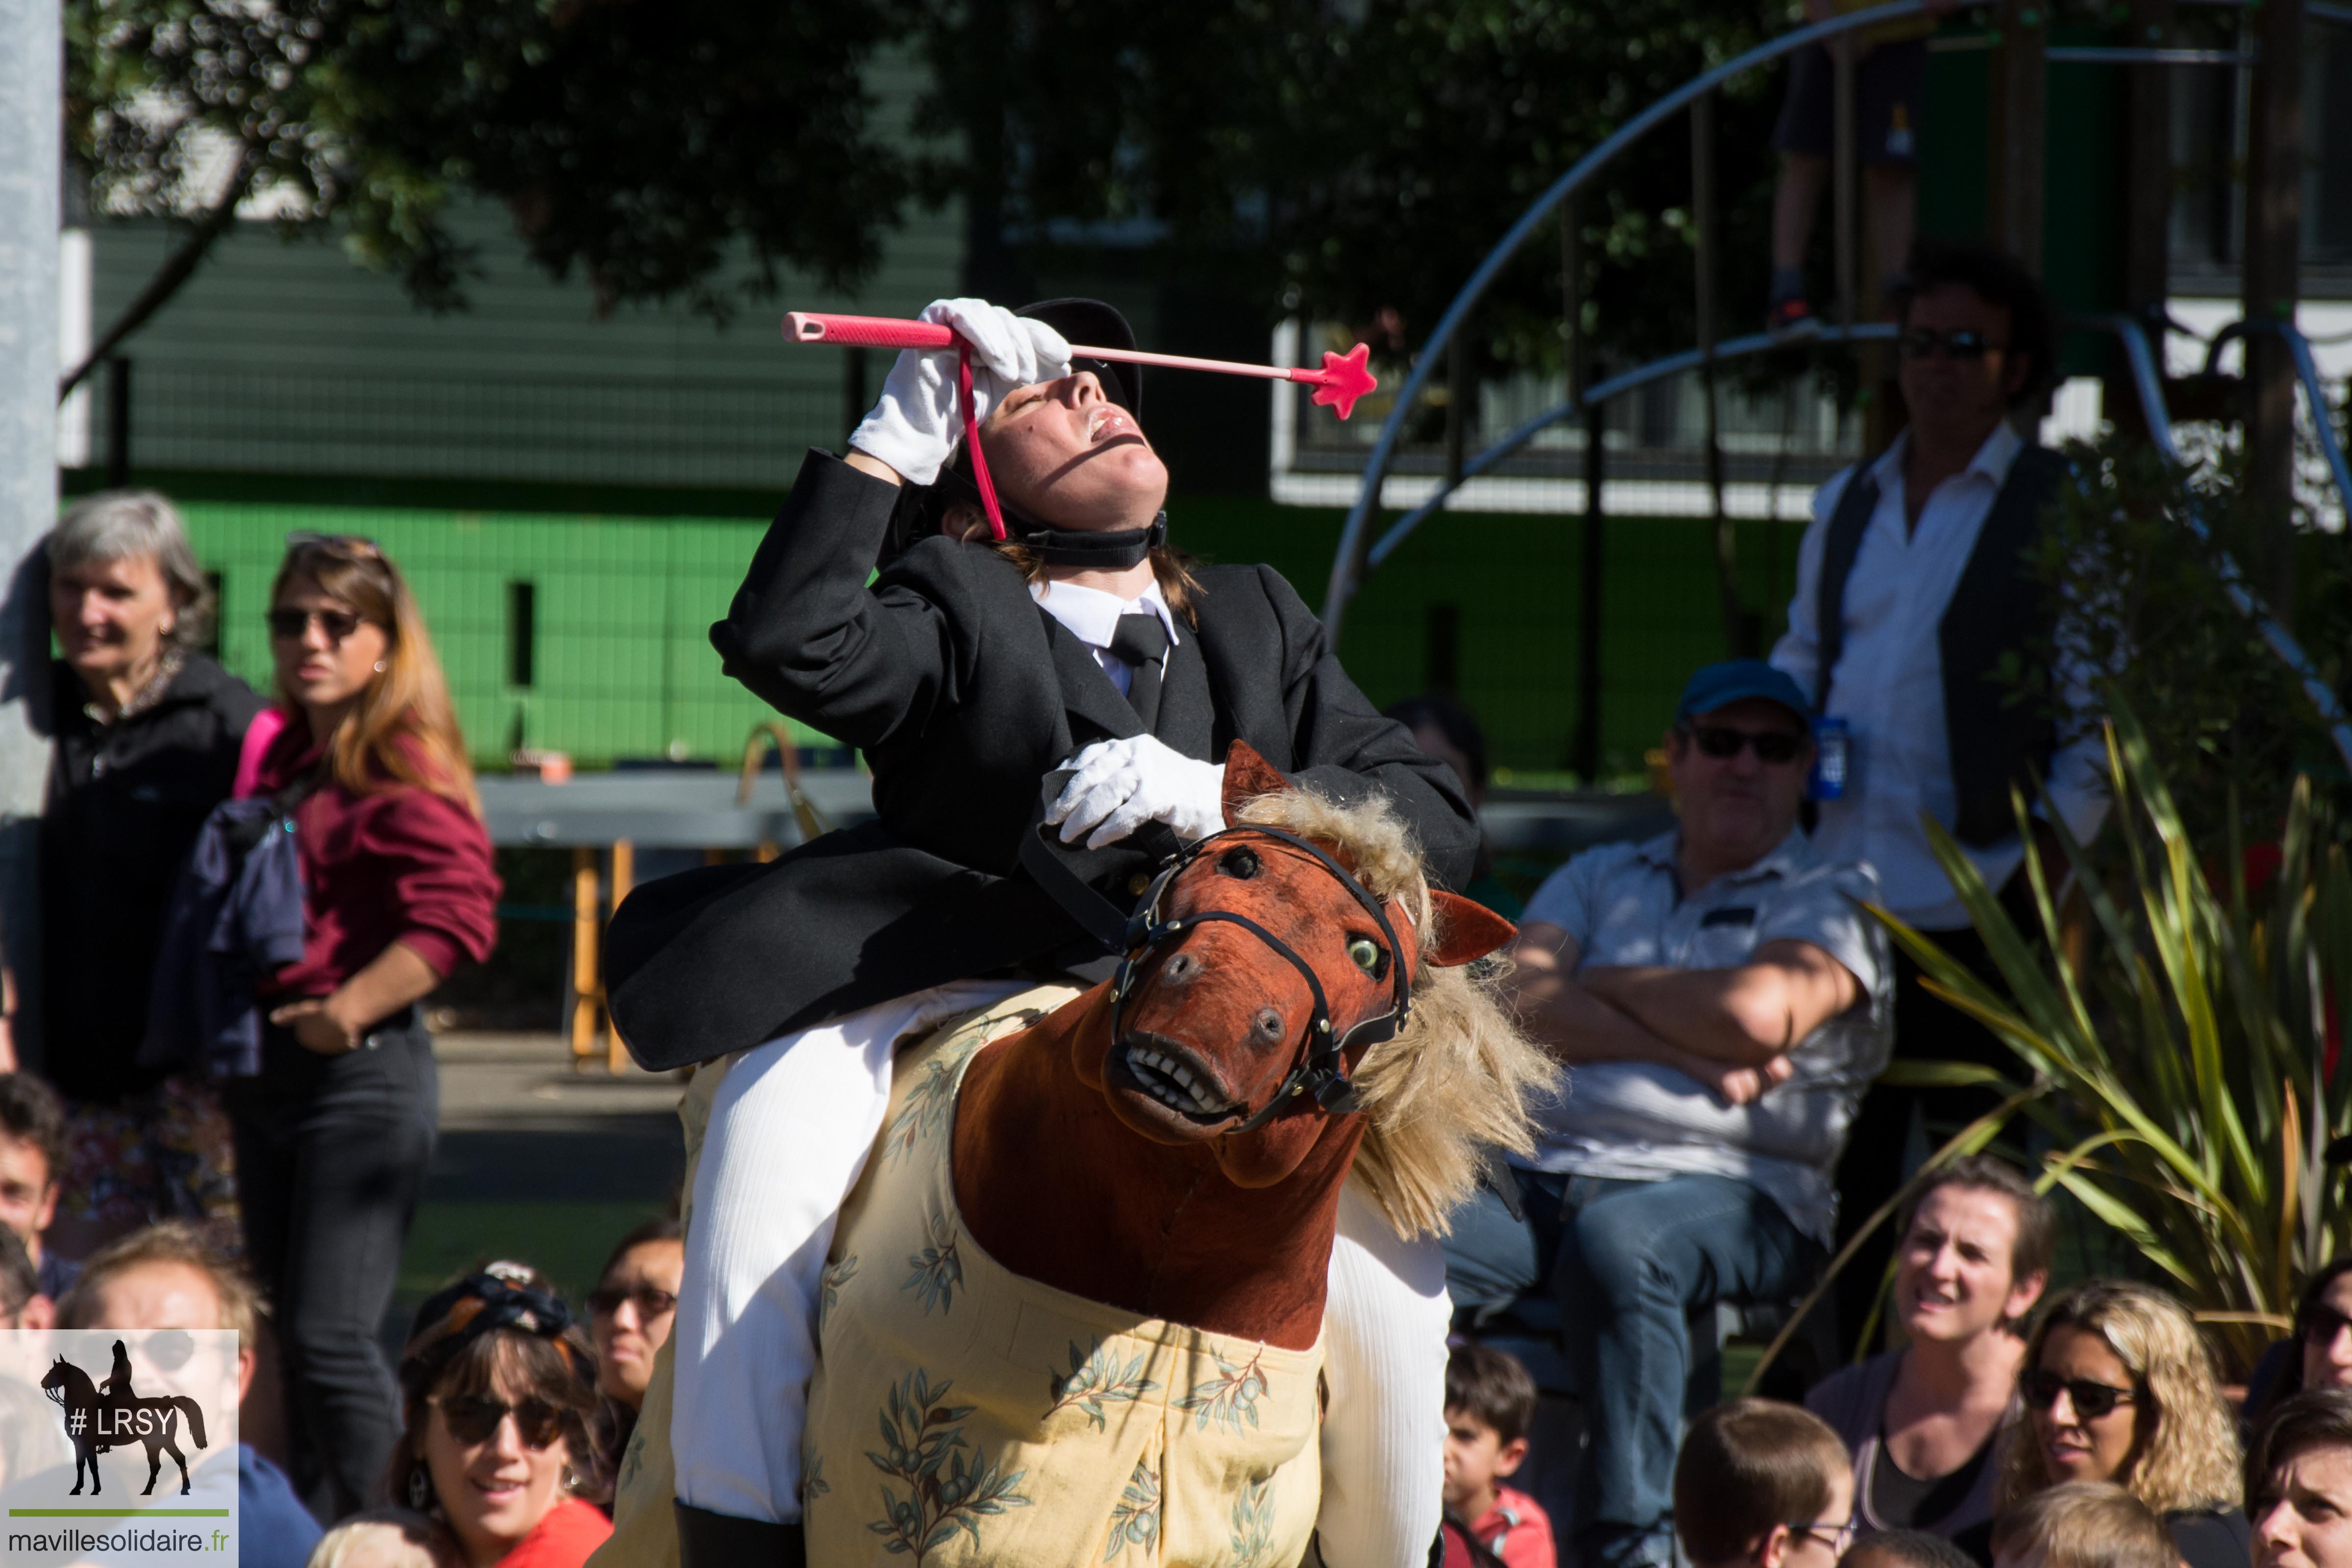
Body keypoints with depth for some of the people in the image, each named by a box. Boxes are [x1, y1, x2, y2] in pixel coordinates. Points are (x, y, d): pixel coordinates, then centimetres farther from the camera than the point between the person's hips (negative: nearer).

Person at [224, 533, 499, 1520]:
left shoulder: (404, 769, -10)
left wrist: (352, 1009, -28)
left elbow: (457, 918, -21)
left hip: (364, 1070, -9)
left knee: (330, 1336, -12)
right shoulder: (281, 758, 15)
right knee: (284, 1330, 13)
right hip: (266, 1066, 9)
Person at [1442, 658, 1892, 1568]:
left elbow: (1756, 1013, -10)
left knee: (1615, 1242, -40)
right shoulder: (1599, 880, 24)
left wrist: (1603, 988, 6)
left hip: (1729, 1192, -4)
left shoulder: (1831, 902, 11)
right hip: (1550, 1167, 4)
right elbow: (1517, 1006, 6)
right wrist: (1688, 1054, -6)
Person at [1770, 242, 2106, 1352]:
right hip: (1839, 878, 5)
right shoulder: (1846, 508, 18)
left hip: (1976, 892, -5)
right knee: (1838, 1158, 5)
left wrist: (2057, 844, -12)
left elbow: (2099, 699, -3)